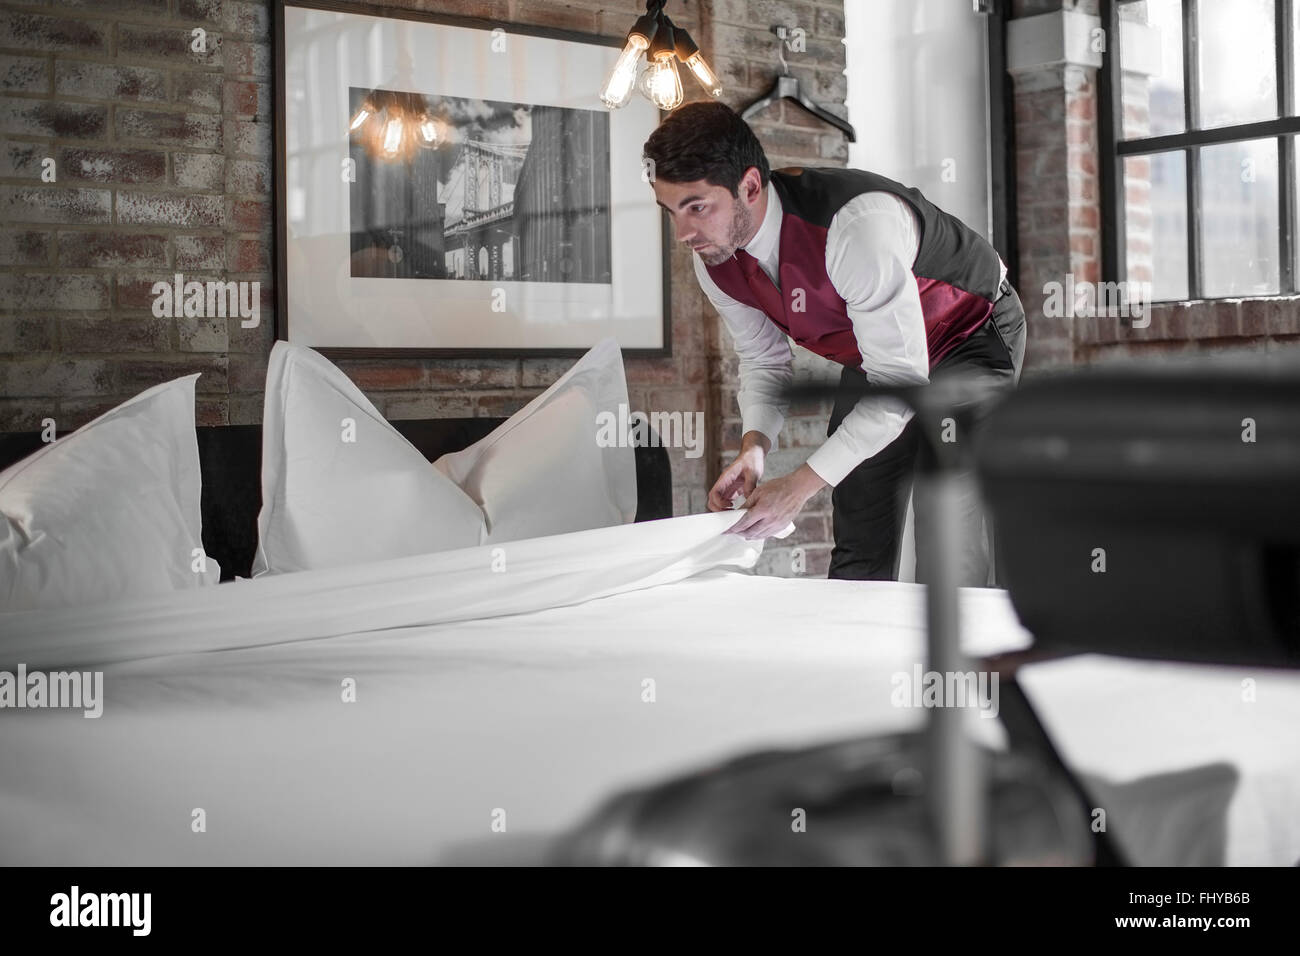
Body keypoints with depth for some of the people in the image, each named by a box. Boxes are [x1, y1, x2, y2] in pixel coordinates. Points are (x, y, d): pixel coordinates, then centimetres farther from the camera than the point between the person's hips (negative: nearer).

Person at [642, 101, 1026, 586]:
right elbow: (762, 359, -1)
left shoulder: (858, 225, -40)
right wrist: (754, 444, -22)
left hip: (972, 334, -6)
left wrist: (800, 485, -38)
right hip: (877, 350, 6)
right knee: (858, 546, 3)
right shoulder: (713, 259, -17)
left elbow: (902, 379, -36)